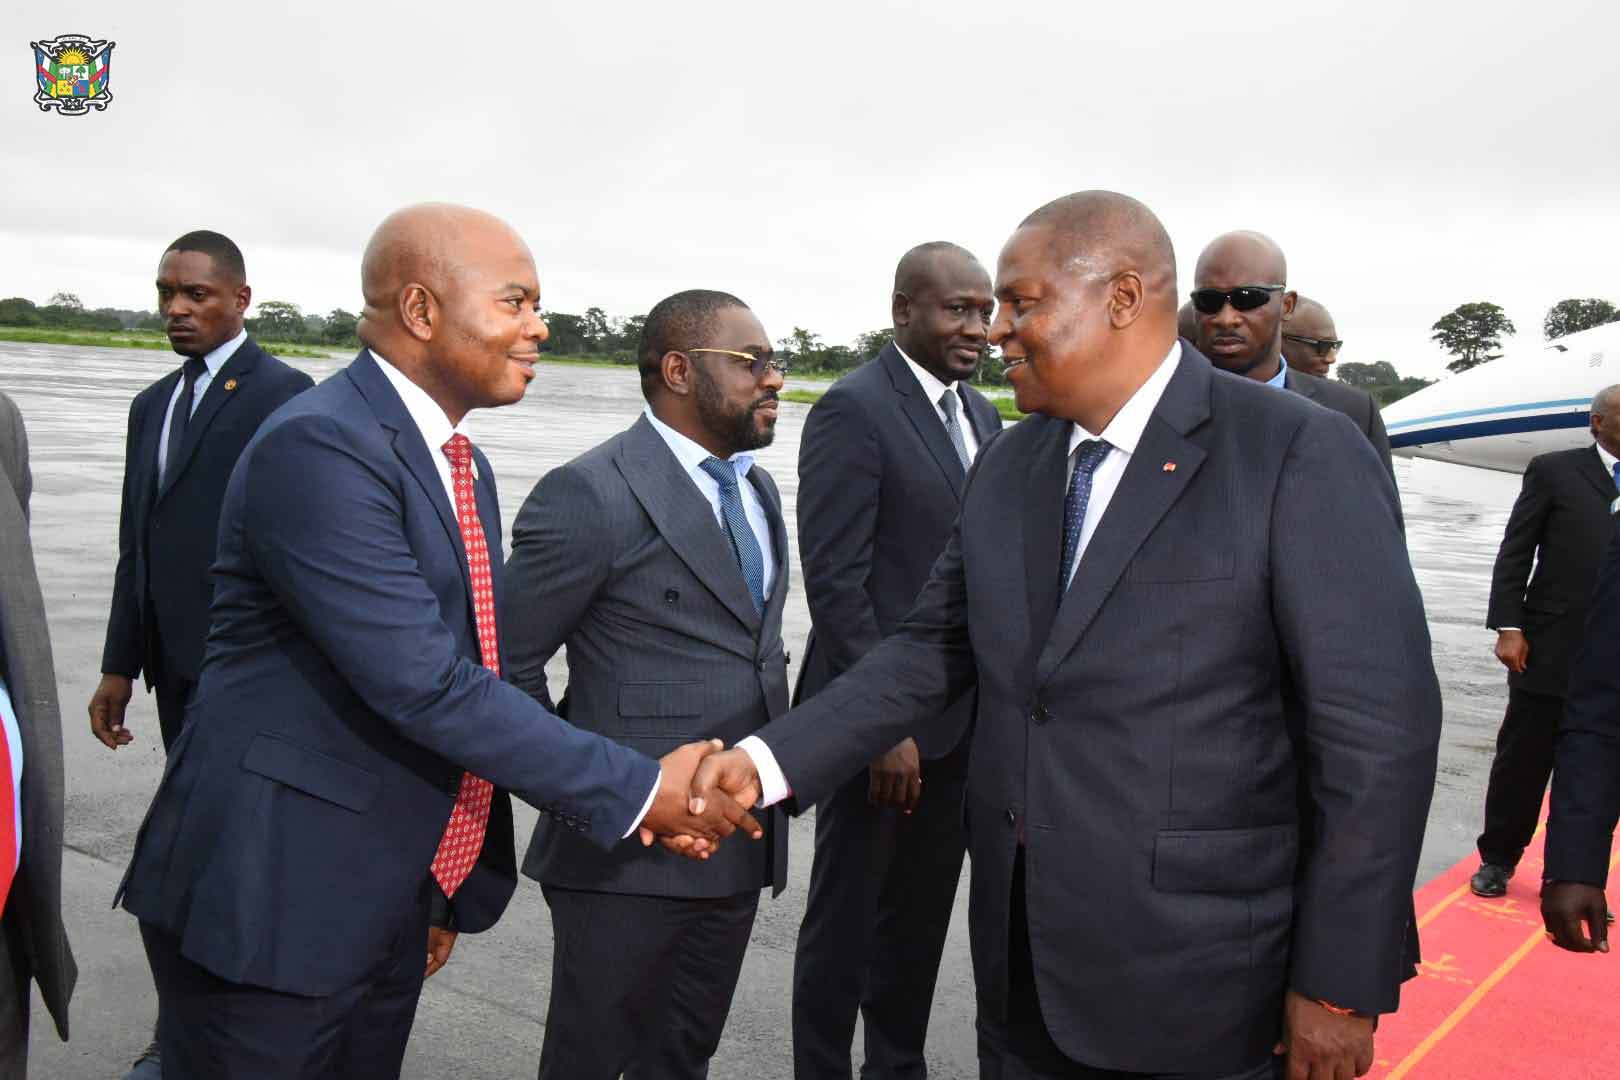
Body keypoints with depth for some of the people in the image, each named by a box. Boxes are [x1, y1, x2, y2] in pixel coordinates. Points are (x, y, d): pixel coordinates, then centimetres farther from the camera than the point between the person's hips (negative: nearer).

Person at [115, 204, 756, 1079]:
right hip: (268, 902, -8)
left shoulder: (463, 465, 9)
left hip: (389, 906, 8)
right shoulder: (317, 448, -21)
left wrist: (459, 887, 16)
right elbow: (426, 687, -26)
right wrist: (637, 791, -20)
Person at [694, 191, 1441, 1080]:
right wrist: (768, 760, -3)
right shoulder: (1007, 465, 6)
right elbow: (934, 649, 9)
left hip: (1193, 979, -5)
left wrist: (1343, 986, -12)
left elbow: (1379, 729, -13)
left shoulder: (1301, 456, -13)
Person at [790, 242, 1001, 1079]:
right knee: (845, 917, 8)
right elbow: (834, 579, -18)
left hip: (962, 717, 7)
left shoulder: (980, 414, 11)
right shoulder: (852, 410, -13)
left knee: (922, 914, 19)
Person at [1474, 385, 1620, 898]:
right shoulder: (1553, 471, 2)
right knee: (1521, 761, 7)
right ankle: (1497, 858, 23)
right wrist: (1508, 628, -8)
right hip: (1551, 650, -2)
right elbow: (1513, 554, -1)